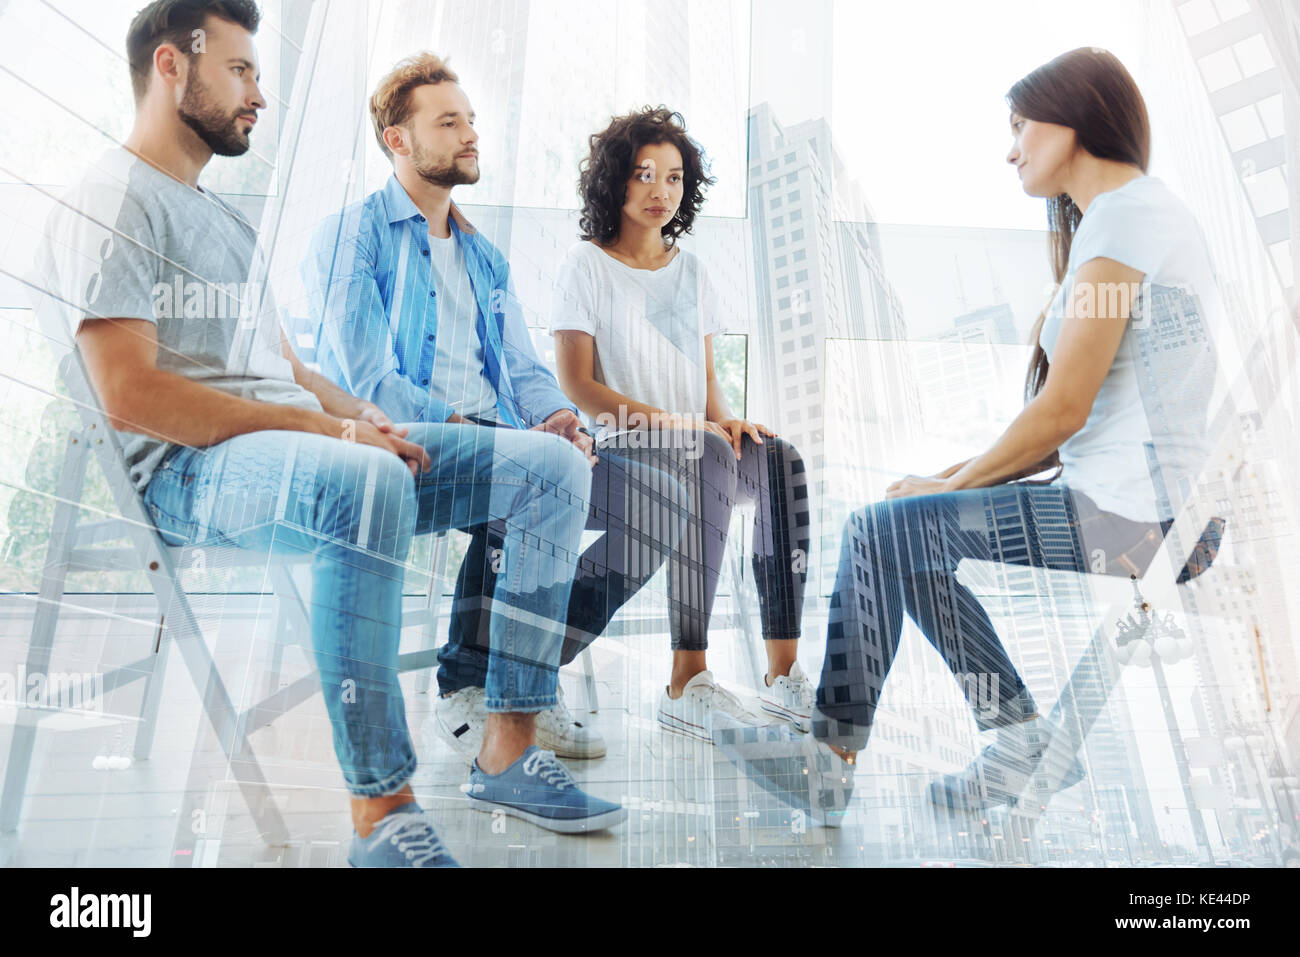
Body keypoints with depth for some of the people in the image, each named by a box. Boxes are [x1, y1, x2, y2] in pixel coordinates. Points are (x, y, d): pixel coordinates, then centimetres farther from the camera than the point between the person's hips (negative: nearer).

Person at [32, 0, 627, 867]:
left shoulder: (228, 220, 28)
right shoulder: (112, 203, 1)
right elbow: (130, 395, -14)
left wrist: (372, 419, 2)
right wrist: (327, 429, -17)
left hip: (288, 446, 8)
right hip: (188, 469, -8)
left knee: (554, 465, -5)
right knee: (369, 483, -43)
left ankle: (509, 752, -7)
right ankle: (381, 810, -28)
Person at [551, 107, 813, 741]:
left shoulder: (692, 270, 21)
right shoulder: (586, 265, 5)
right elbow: (575, 384, -5)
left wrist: (725, 419, -5)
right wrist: (668, 422, -17)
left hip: (696, 446, 5)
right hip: (621, 448, -5)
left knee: (778, 458, -27)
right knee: (710, 462, -36)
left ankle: (784, 672, -28)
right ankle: (687, 684, -35)